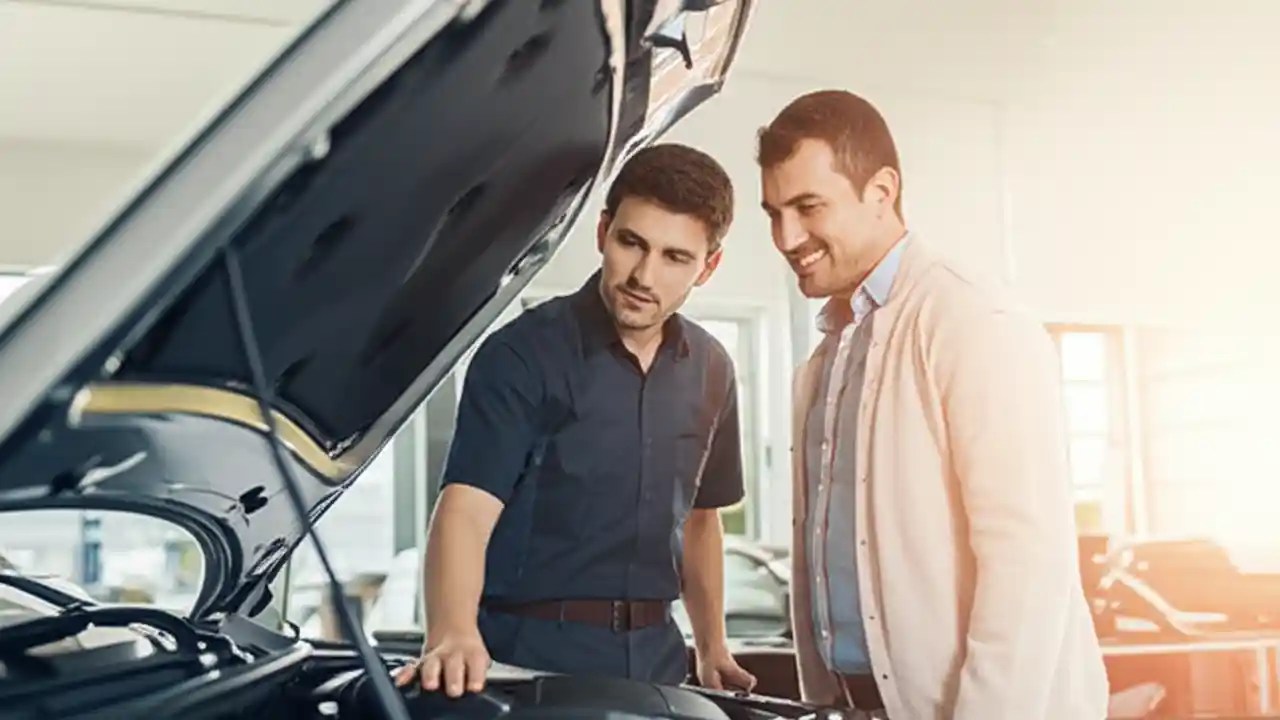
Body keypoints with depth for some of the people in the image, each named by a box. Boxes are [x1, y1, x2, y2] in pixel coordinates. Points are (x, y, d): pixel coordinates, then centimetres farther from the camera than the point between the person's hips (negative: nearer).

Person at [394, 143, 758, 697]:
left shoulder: (709, 371, 6)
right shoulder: (524, 355, -14)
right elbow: (465, 510, -24)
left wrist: (713, 649, 16)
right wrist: (451, 636, -40)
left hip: (653, 655, 6)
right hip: (533, 651, -5)